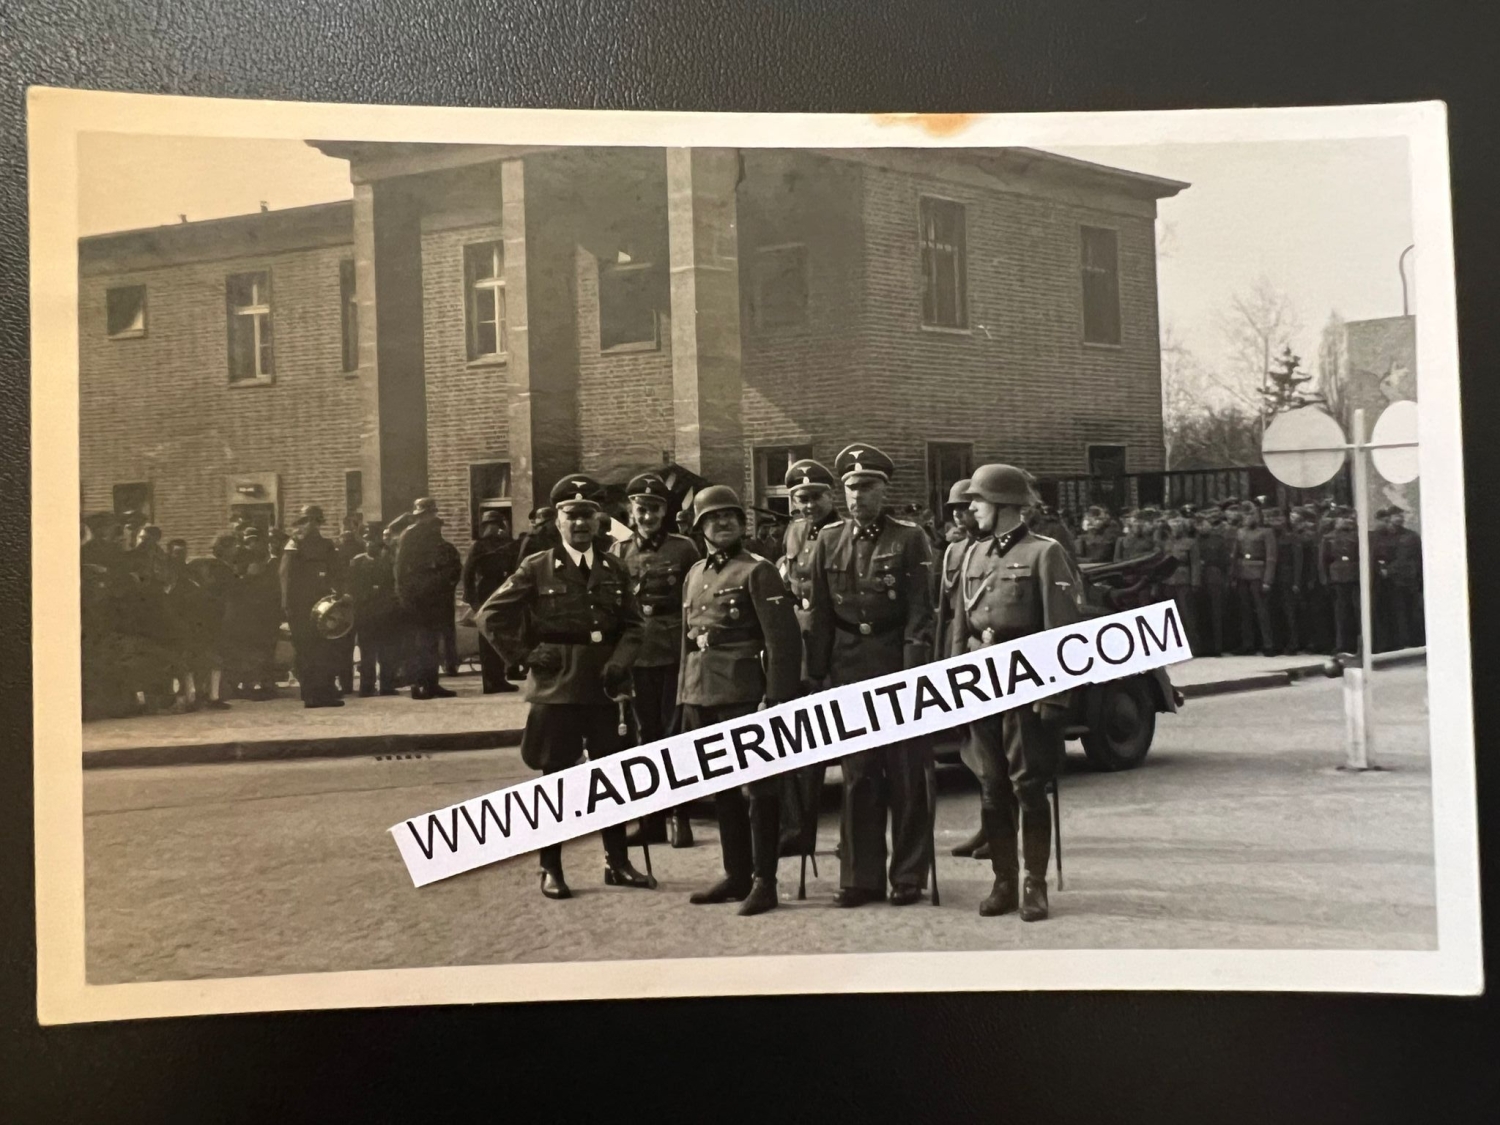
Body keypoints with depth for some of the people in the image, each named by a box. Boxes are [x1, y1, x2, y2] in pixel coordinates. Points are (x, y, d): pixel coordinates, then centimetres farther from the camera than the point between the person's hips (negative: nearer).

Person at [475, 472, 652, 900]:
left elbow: (633, 624, 11)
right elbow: (490, 616, -3)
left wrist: (619, 662, -5)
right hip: (556, 689, -3)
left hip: (604, 689, 3)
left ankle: (617, 862, 22)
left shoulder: (614, 569, 7)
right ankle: (551, 869, 15)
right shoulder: (537, 569, -3)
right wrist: (525, 655, -7)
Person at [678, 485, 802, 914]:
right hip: (702, 699, 7)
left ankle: (764, 882, 6)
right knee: (723, 790, 14)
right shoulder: (694, 575, 17)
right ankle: (736, 875, 24)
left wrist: (777, 698, -17)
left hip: (744, 697, -7)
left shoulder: (757, 571, -4)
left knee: (758, 790, -1)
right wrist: (685, 698, 16)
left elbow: (783, 639, -11)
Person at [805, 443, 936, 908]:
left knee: (906, 778, 3)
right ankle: (861, 877, 15)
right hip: (848, 672, 3)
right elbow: (821, 616, 9)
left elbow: (920, 614, -6)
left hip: (897, 668, -3)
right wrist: (817, 674, 4)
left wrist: (912, 673, -13)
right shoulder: (829, 542, 8)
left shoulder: (909, 539, -1)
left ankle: (908, 876, 13)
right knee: (857, 779, 7)